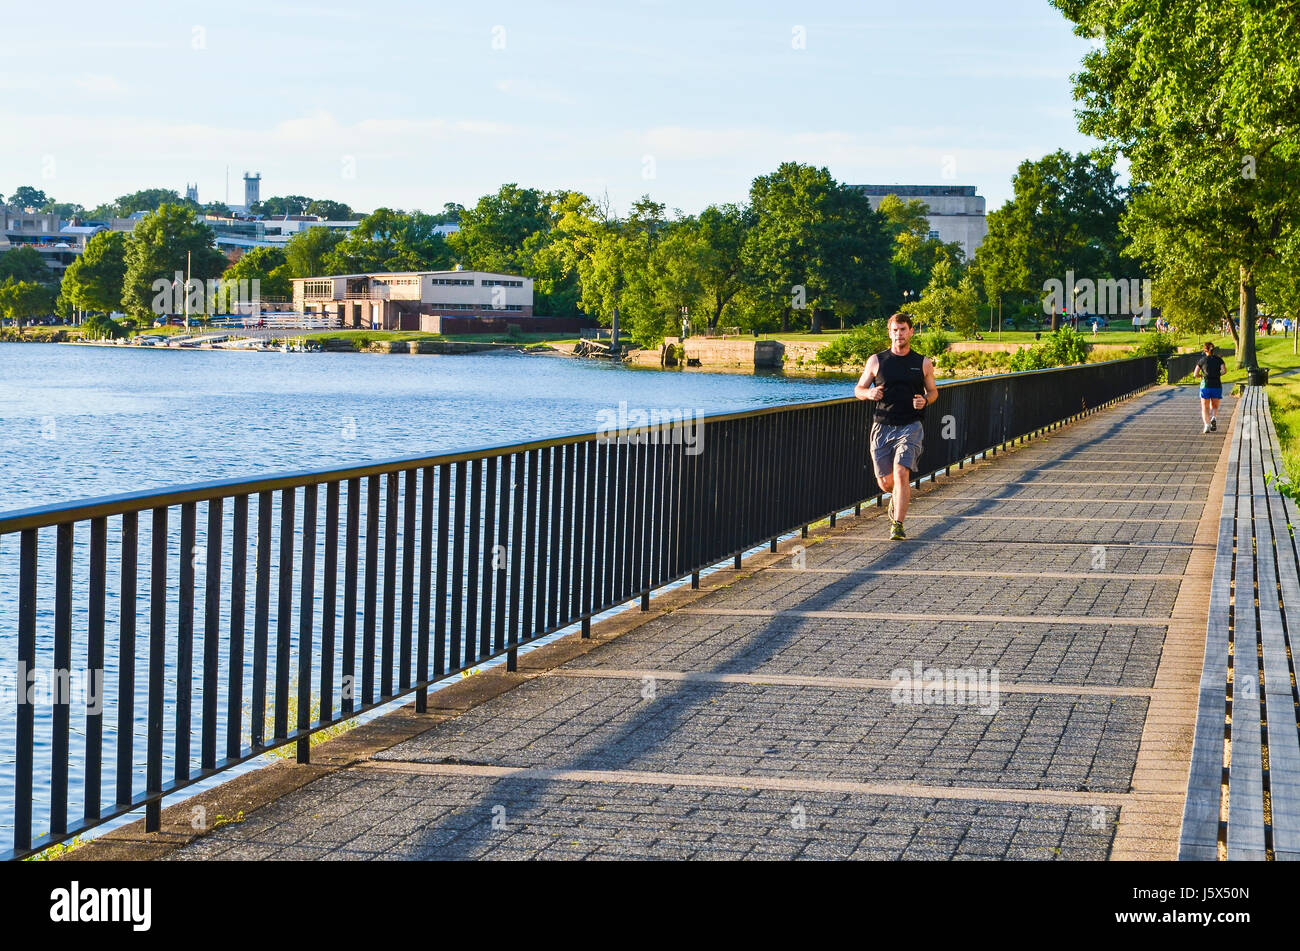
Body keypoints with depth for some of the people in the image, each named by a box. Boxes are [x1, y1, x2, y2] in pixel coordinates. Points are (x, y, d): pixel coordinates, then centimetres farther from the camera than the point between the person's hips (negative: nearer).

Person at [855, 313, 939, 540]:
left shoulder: (923, 363, 6)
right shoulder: (876, 361, 5)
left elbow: (933, 391, 17)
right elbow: (858, 390, 10)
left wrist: (925, 400, -6)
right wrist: (869, 393, -13)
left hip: (910, 427, -2)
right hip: (882, 427, 2)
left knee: (901, 474, -20)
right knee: (885, 482, 7)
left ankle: (898, 525, -15)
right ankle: (897, 498, 43)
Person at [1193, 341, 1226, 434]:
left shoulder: (1202, 360, 2)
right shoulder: (1219, 359, 5)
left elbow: (1196, 374, 1)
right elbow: (1224, 370, -10)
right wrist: (1218, 374, 9)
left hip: (1205, 385, -1)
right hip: (1217, 385, 1)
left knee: (1205, 408, 4)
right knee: (1214, 407, 17)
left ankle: (1207, 426, -14)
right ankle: (1214, 418, -14)